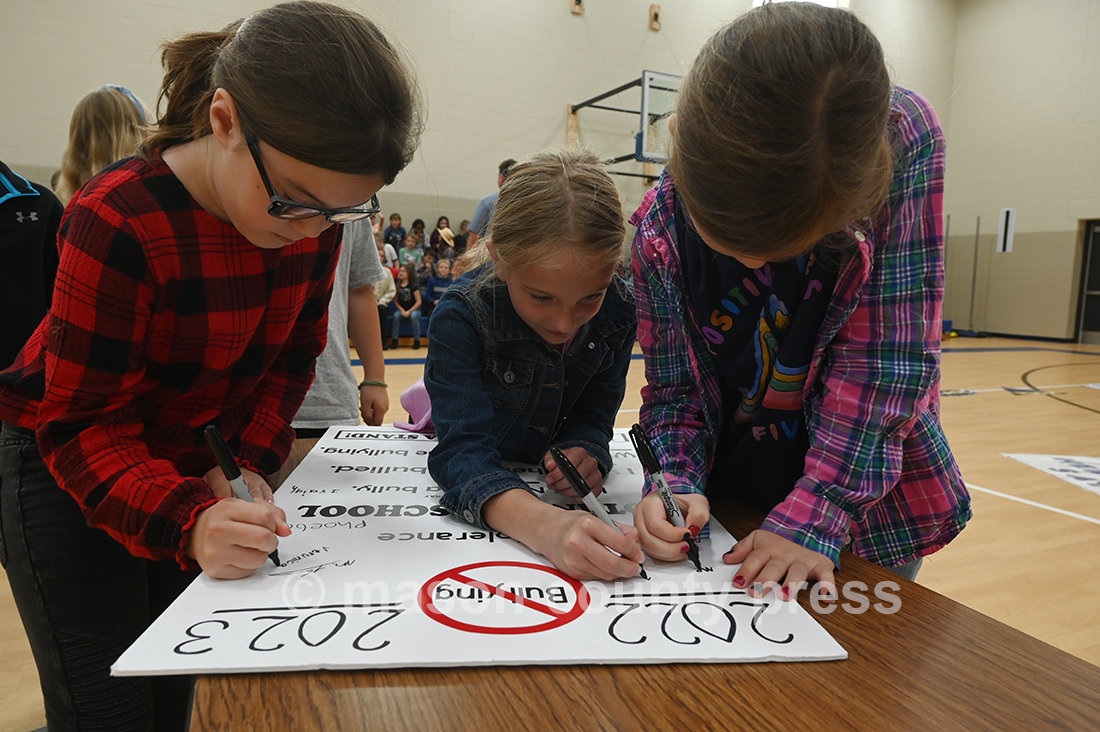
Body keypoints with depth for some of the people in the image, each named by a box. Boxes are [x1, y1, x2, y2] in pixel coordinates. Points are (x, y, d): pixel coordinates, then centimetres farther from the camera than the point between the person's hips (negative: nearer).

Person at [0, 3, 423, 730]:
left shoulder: (313, 211, -12)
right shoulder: (118, 223, -29)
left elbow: (292, 355, -1)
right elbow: (84, 424, -24)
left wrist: (249, 463, -13)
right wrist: (185, 519, -40)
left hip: (197, 470, 5)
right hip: (71, 476, -4)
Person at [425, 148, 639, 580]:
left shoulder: (620, 307, -20)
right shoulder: (461, 316, -31)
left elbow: (593, 416, -13)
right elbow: (464, 451, -40)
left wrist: (584, 454, -37)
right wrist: (543, 525, -58)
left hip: (548, 479, 3)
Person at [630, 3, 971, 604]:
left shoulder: (903, 139, -24)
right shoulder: (661, 226, -19)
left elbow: (885, 358, -24)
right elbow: (674, 387, -8)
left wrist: (813, 516, -26)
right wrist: (676, 484, -25)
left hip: (868, 501, -1)